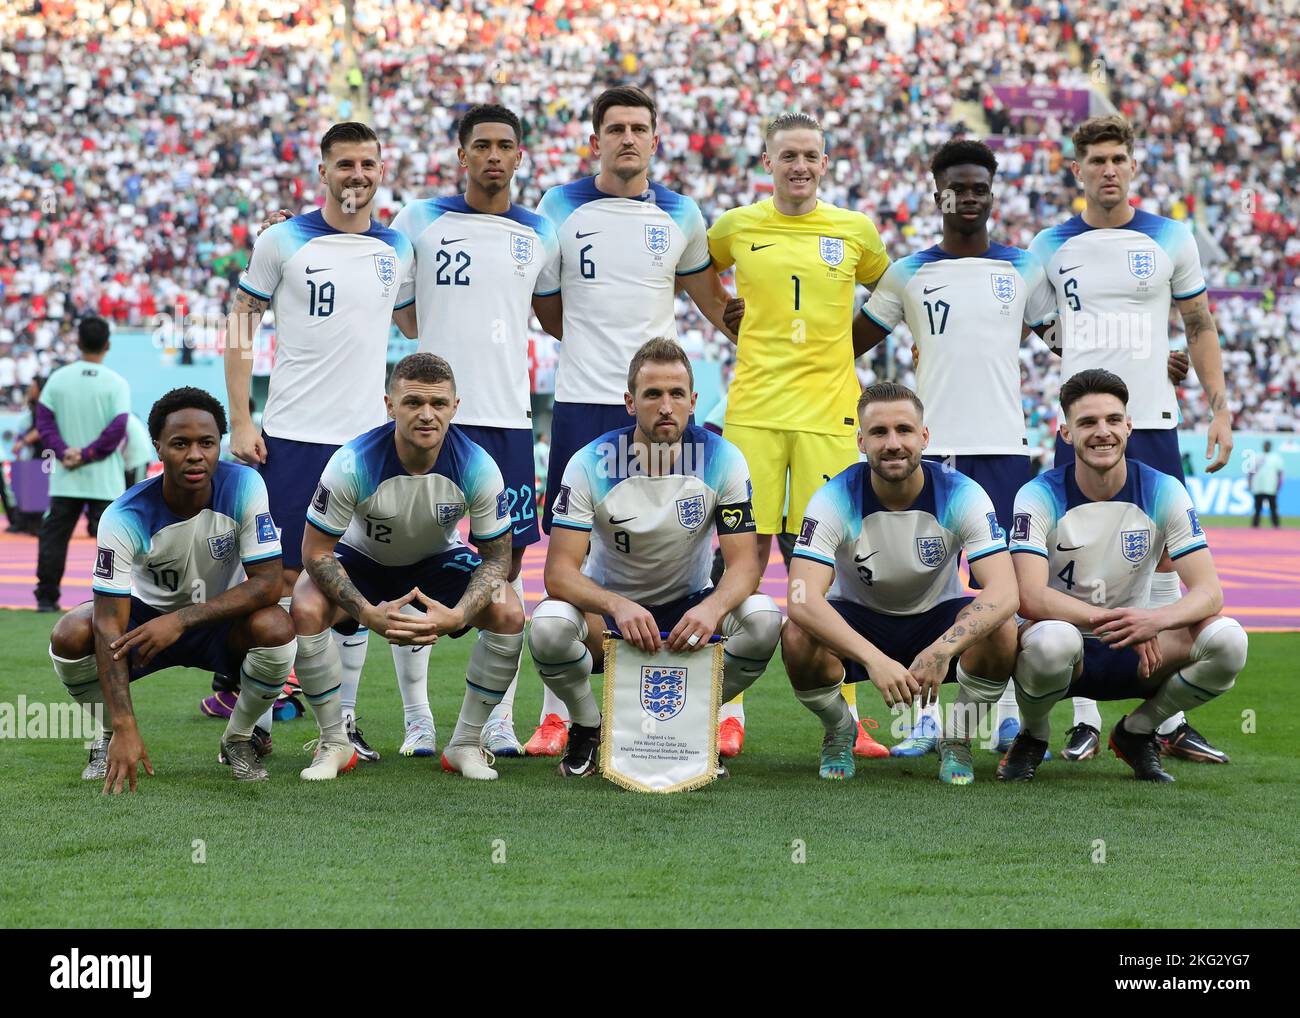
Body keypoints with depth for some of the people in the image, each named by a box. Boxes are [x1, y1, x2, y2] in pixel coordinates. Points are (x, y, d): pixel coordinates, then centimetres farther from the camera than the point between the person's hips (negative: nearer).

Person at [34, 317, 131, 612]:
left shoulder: (58, 378, 2)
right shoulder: (117, 383, -5)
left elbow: (44, 419, -4)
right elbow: (118, 428, -13)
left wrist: (64, 451, -9)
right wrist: (87, 455, -10)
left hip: (65, 478, 2)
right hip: (105, 480, -2)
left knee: (53, 536, 8)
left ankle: (47, 597, 7)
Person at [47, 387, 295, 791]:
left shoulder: (243, 487, -23)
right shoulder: (125, 517, -27)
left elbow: (267, 583, -24)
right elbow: (110, 626, -31)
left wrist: (180, 620, -34)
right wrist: (125, 728, -40)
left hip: (223, 620, 0)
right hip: (148, 615, 0)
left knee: (275, 629, -33)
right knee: (70, 636, -29)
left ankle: (239, 740, -3)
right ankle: (109, 740, 2)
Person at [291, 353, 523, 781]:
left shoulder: (477, 467, -26)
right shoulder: (353, 463, -31)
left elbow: (497, 557, -15)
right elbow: (316, 553, -23)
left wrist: (457, 615, -34)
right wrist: (368, 614, -37)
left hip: (438, 561, 1)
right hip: (361, 559, -1)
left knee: (508, 613, -25)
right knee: (305, 611, -31)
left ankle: (466, 744, -6)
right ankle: (334, 743, -9)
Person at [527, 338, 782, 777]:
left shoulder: (722, 461, -14)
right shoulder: (591, 464, -18)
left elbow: (743, 563, -16)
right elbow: (560, 571, -23)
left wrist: (713, 608, -40)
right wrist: (617, 607, -43)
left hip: (688, 608, 1)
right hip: (608, 604, -1)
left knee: (763, 619, -29)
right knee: (549, 625, -34)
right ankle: (587, 729, -2)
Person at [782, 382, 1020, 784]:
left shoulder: (962, 495, -21)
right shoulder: (835, 499, -23)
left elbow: (1003, 592, -31)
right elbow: (802, 599, -35)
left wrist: (943, 648, -49)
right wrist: (874, 659, -49)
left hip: (938, 618, 0)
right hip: (858, 621, 0)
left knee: (1001, 631, -32)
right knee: (798, 638, -33)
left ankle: (957, 738, -3)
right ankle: (838, 731, 1)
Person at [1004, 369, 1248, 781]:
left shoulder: (1163, 492, -6)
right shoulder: (1040, 496, -12)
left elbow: (1209, 592, -13)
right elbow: (1030, 598, -24)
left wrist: (1157, 619, -35)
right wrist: (1113, 622, -37)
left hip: (1133, 654, 3)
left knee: (1227, 639, -25)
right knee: (1052, 640, -40)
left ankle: (1136, 732, 2)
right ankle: (1032, 737, -4)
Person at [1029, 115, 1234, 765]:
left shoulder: (1170, 239, 4)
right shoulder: (1051, 247, 5)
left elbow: (1200, 327, 9)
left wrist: (1220, 408, 3)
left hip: (1152, 421, 0)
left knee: (1164, 564, 1)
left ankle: (1170, 722, 7)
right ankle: (1085, 720, 7)